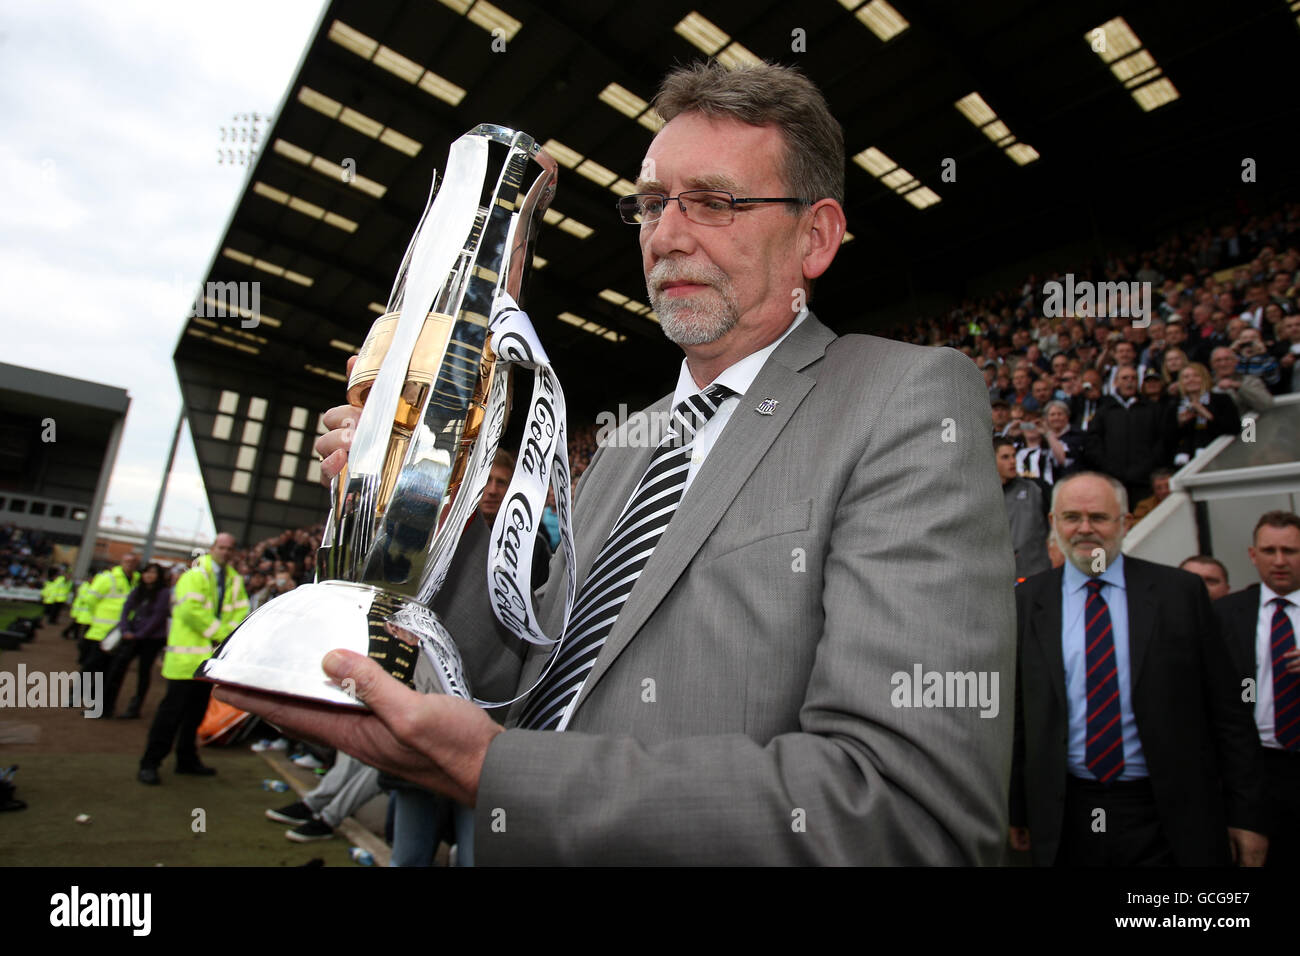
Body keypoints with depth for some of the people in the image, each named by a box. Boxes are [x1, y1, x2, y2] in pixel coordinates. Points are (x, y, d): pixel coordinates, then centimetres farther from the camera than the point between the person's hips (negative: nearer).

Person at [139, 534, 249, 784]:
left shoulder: (235, 580, 10)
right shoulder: (196, 575, -10)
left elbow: (241, 610, 8)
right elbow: (191, 609, -19)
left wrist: (227, 634, -9)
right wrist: (219, 633, -15)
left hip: (211, 655, 7)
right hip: (187, 654, -7)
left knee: (197, 710, 15)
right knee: (172, 709, -5)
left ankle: (186, 759, 26)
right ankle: (149, 764, 5)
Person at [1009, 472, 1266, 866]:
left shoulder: (1180, 592, -2)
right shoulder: (1026, 602, 0)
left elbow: (1227, 712, 1)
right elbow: (1016, 713, 3)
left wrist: (1245, 814, -1)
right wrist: (1016, 808, 5)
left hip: (1169, 821, -1)